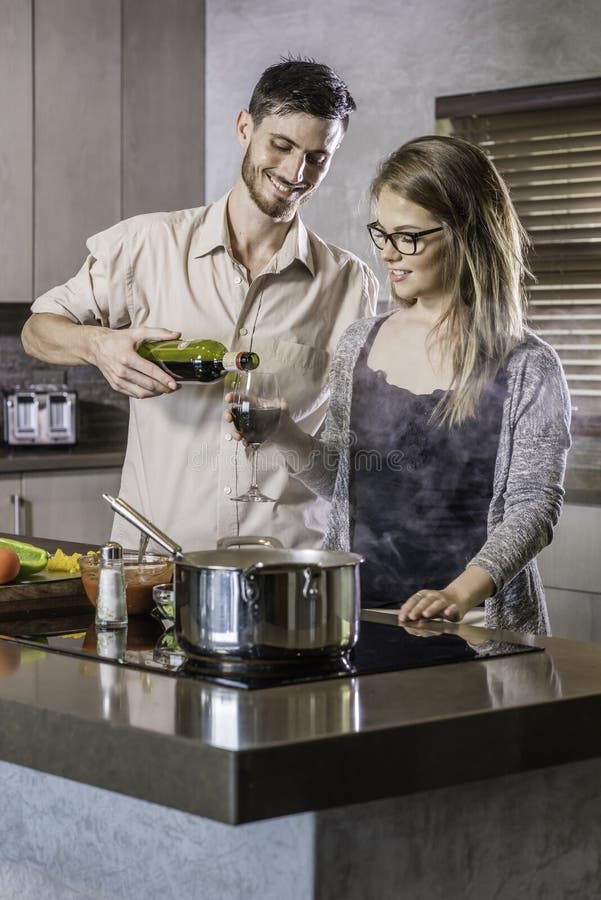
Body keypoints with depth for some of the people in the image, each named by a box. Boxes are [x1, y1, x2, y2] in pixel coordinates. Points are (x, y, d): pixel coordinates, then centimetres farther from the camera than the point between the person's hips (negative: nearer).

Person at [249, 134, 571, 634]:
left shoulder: (528, 370, -5)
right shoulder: (359, 346, 10)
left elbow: (533, 508, -9)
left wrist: (459, 594, -23)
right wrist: (288, 438, -2)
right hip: (357, 609, 4)